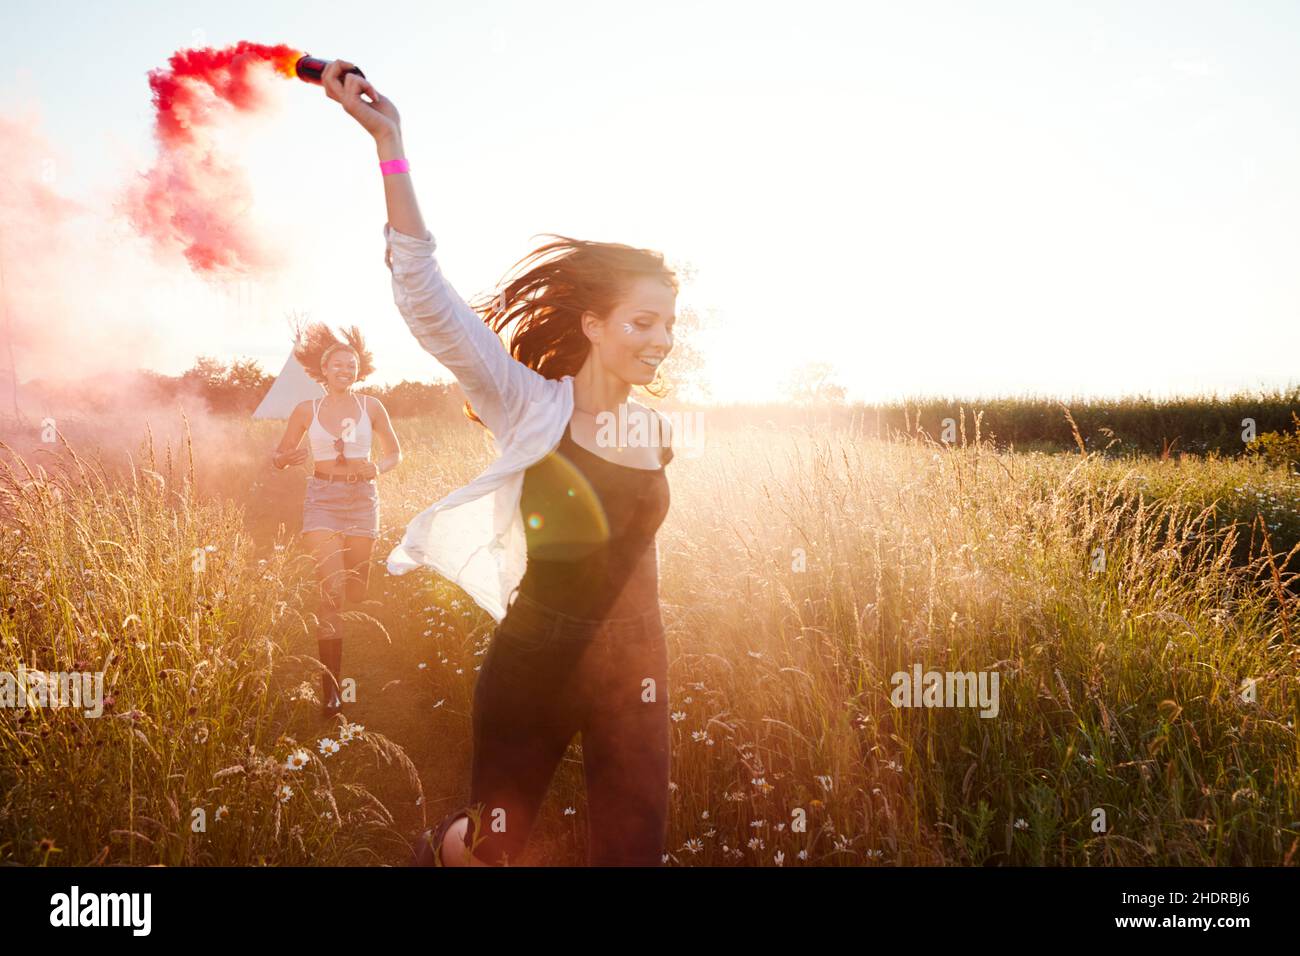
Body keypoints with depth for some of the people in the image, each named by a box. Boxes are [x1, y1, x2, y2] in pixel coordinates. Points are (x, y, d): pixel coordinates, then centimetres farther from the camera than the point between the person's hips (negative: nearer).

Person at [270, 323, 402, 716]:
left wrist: (379, 468, -8)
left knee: (356, 593, 7)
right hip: (322, 499, -2)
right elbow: (279, 456, 10)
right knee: (333, 588, -18)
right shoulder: (306, 410, 3)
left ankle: (355, 671, 36)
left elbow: (395, 453, 13)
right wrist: (286, 459, -14)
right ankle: (331, 685, -15)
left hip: (362, 499, 2)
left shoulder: (370, 406, 4)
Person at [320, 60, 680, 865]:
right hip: (532, 660, -3)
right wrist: (389, 141, -30)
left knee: (634, 848, 4)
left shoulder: (657, 431, 0)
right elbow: (426, 293, -25)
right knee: (495, 844, 15)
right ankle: (438, 850, 50)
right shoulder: (529, 408, -14)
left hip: (631, 664, 4)